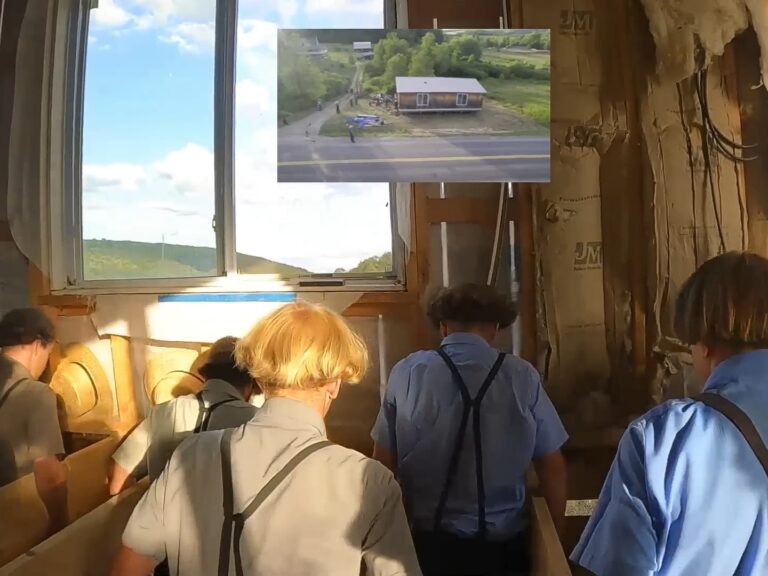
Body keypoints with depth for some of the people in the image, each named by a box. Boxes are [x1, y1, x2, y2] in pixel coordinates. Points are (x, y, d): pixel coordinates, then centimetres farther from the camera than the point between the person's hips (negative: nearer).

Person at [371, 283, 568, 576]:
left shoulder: (406, 373, -10)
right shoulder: (522, 376, -9)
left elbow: (383, 464, -5)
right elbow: (553, 467, -4)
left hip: (428, 541, 0)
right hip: (503, 544, 0)